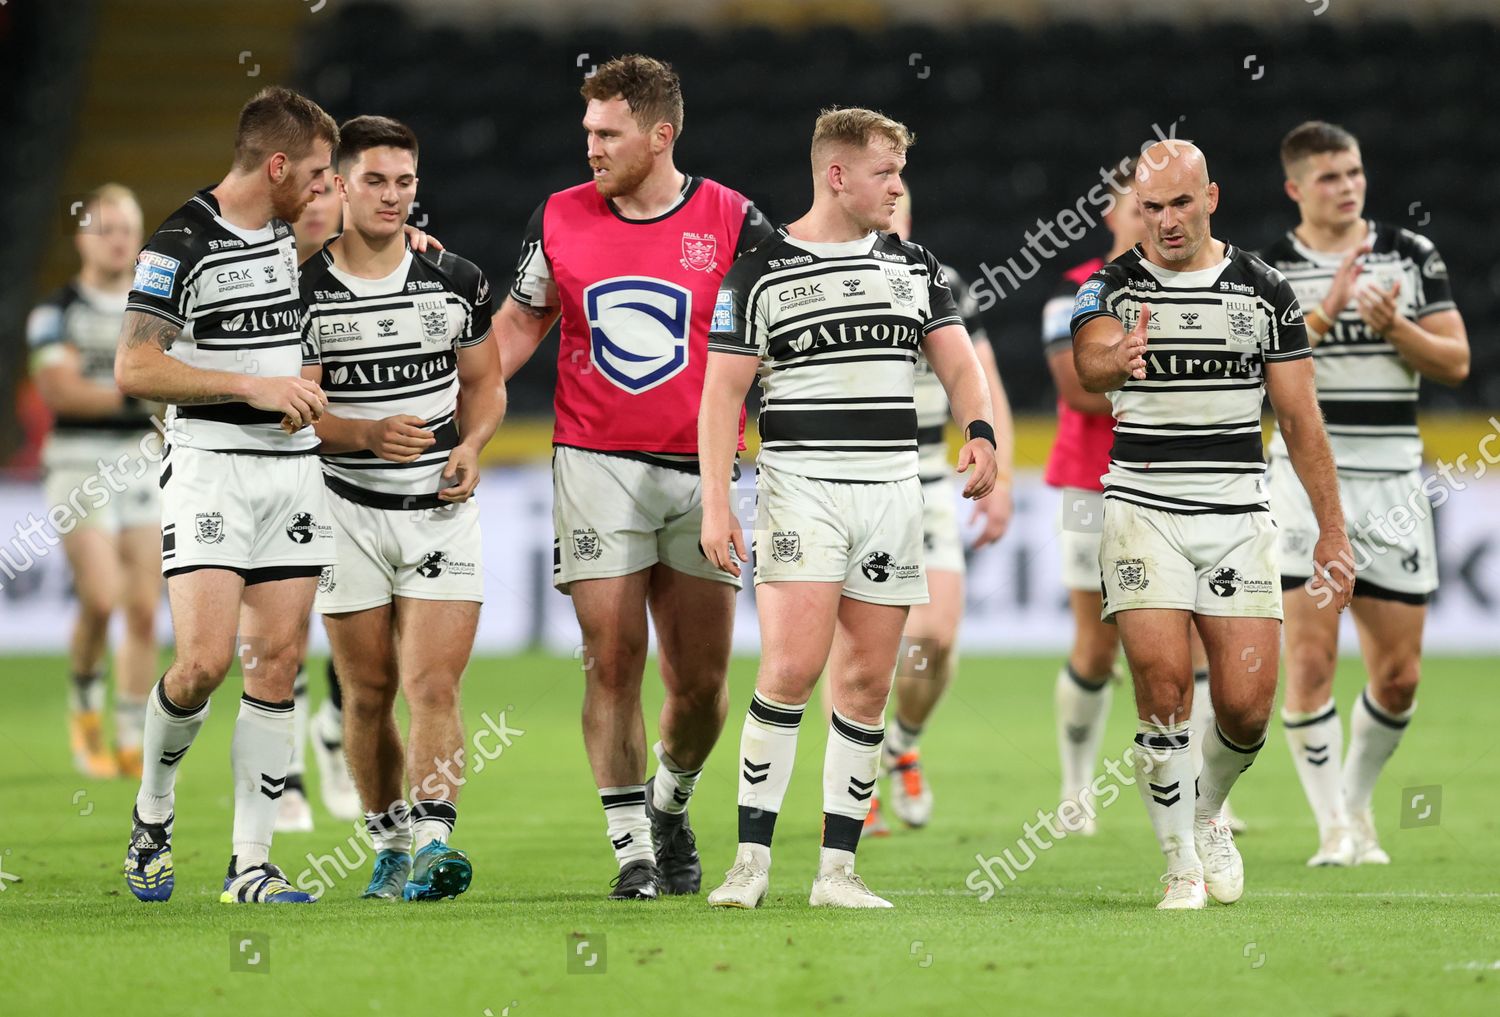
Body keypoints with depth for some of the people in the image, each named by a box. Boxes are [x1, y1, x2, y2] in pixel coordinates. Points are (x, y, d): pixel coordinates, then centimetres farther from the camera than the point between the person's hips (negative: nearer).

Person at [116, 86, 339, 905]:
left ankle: (250, 866, 2)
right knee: (204, 660, -16)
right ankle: (152, 812, 11)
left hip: (292, 468, 7)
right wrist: (254, 385, -20)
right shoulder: (181, 245, -12)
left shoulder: (287, 231, 12)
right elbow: (134, 370, -16)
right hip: (208, 469, -7)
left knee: (276, 665, 0)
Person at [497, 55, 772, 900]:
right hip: (596, 468, 1)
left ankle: (672, 804, 27)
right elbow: (522, 323, 15)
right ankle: (632, 846, 4)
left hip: (701, 471, -1)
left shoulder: (733, 221, -3)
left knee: (702, 680, 0)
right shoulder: (560, 219, 3)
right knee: (613, 663, -5)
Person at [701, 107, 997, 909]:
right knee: (792, 665, -17)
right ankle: (752, 859, -11)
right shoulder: (761, 271, -1)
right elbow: (722, 391, -2)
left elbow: (957, 361, 7)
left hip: (893, 492, 5)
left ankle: (837, 869, 9)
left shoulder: (914, 267, 12)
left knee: (867, 684, 3)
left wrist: (979, 432, -14)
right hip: (801, 488, -5)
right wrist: (715, 503, -11)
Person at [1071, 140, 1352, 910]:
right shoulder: (1110, 288, 0)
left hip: (1237, 516, 2)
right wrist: (1116, 359, -48)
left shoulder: (1265, 292, 6)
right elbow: (1089, 363, -23)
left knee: (1246, 707, -3)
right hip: (1143, 511, -2)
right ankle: (1183, 866, 0)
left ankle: (1208, 813, 28)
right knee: (1163, 693, -13)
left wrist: (1332, 531, 6)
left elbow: (1300, 421, 9)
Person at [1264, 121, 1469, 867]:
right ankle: (1332, 827, -5)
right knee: (1310, 658, -12)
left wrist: (1395, 327, -12)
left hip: (1393, 486, 3)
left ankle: (1357, 802, 26)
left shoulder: (1413, 255, 7)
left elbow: (1456, 362, 6)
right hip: (1308, 477, -3)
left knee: (1398, 676, 4)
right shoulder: (1265, 270, 0)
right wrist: (1325, 311, -20)